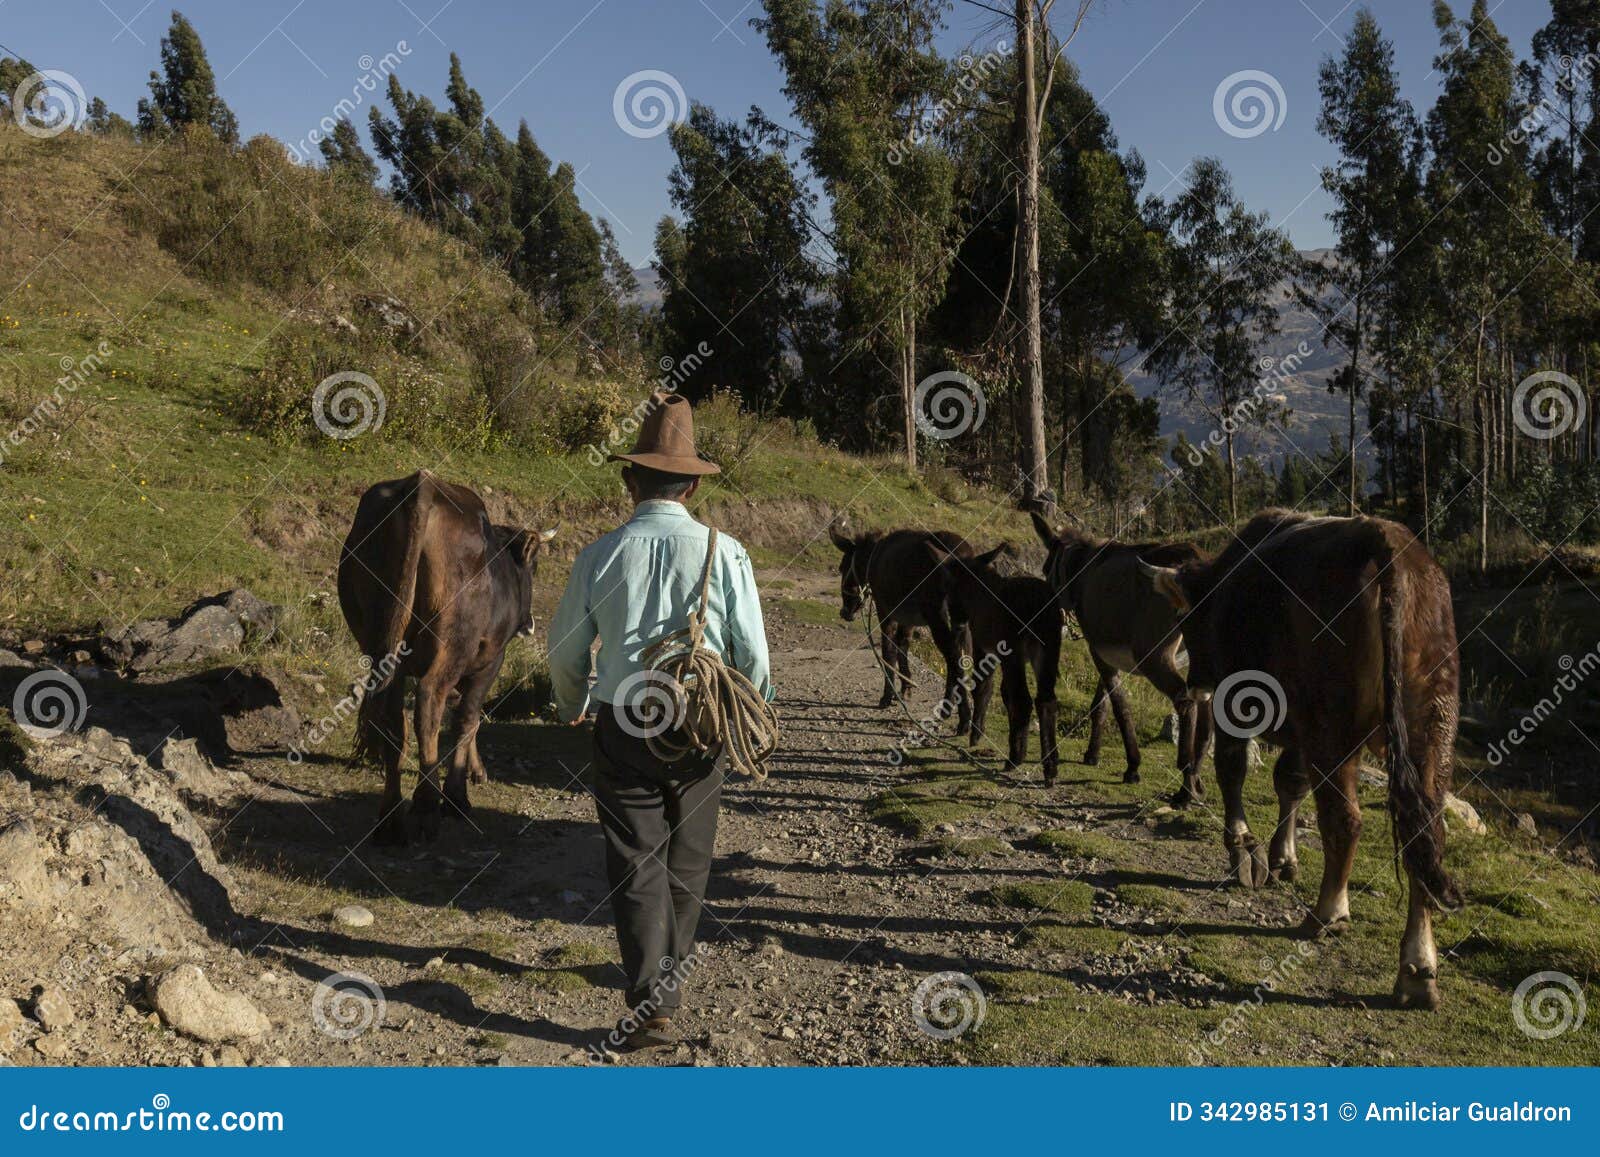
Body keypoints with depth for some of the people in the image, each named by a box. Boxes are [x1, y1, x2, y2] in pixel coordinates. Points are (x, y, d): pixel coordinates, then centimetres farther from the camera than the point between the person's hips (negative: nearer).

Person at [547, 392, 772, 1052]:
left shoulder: (601, 555, -5)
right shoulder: (723, 552, -7)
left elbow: (565, 652, 4)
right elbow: (752, 653, -4)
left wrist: (573, 708, 25)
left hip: (623, 726, -1)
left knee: (635, 863, 5)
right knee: (688, 855, 20)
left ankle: (650, 1003, -2)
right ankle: (674, 962, 39)